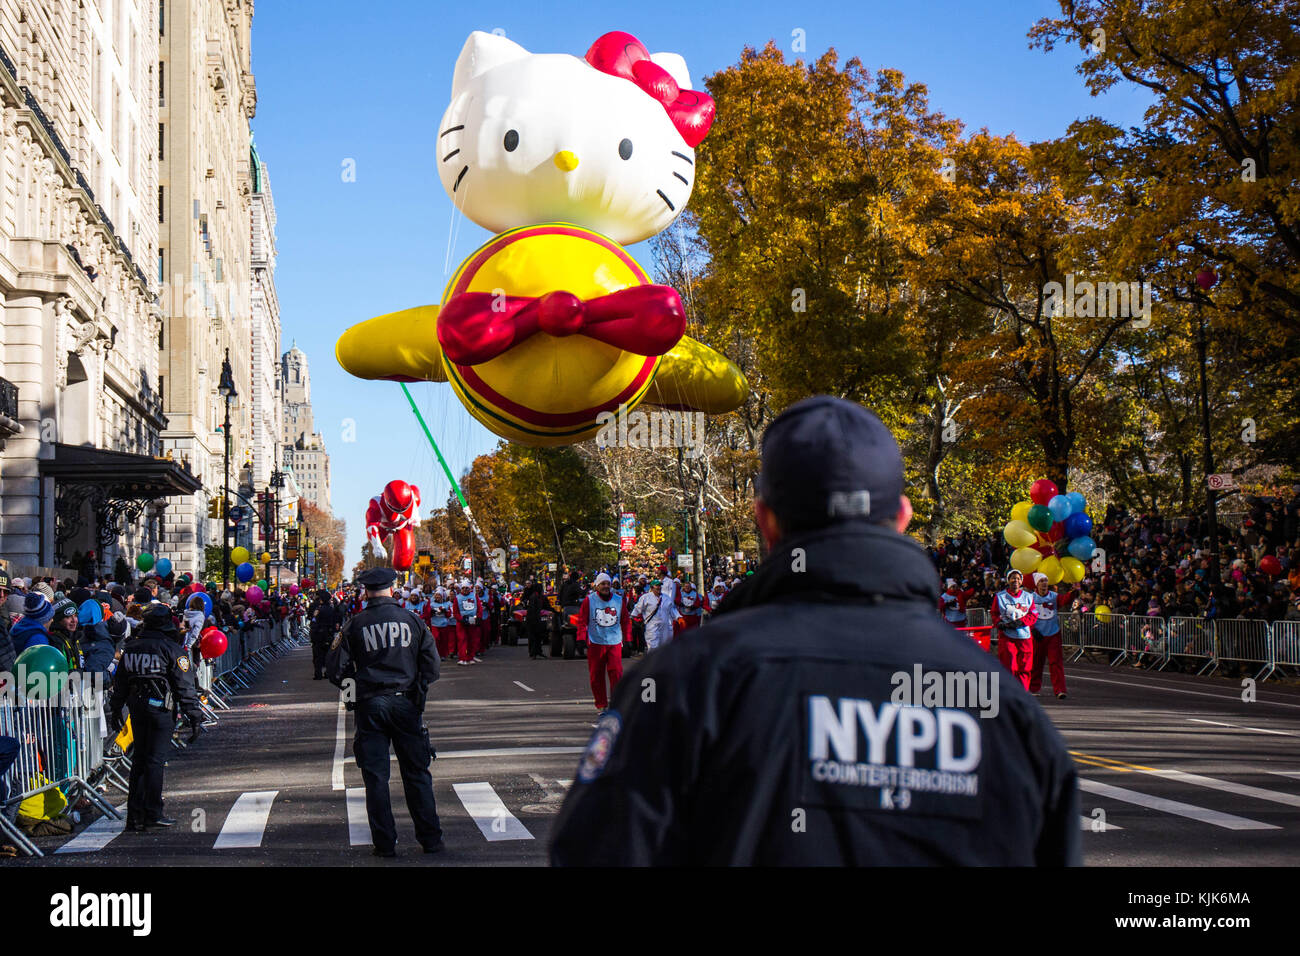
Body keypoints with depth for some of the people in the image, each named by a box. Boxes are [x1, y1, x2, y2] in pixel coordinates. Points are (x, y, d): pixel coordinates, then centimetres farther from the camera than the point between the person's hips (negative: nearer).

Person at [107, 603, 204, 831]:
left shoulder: (131, 648, 9)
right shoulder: (171, 649, -8)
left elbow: (120, 683, 16)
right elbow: (185, 686, -9)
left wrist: (115, 711, 26)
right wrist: (195, 718, -6)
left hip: (136, 707, 5)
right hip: (161, 708, -5)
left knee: (139, 759, 13)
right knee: (155, 760, -3)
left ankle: (135, 815, 14)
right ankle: (152, 814, -2)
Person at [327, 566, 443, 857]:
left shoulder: (354, 626, 0)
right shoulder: (412, 620, 2)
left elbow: (337, 671, 0)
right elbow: (432, 665, 2)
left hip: (370, 705, -1)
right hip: (407, 703, 1)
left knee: (376, 777, 5)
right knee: (417, 774, 9)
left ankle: (385, 843, 5)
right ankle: (431, 839, 10)